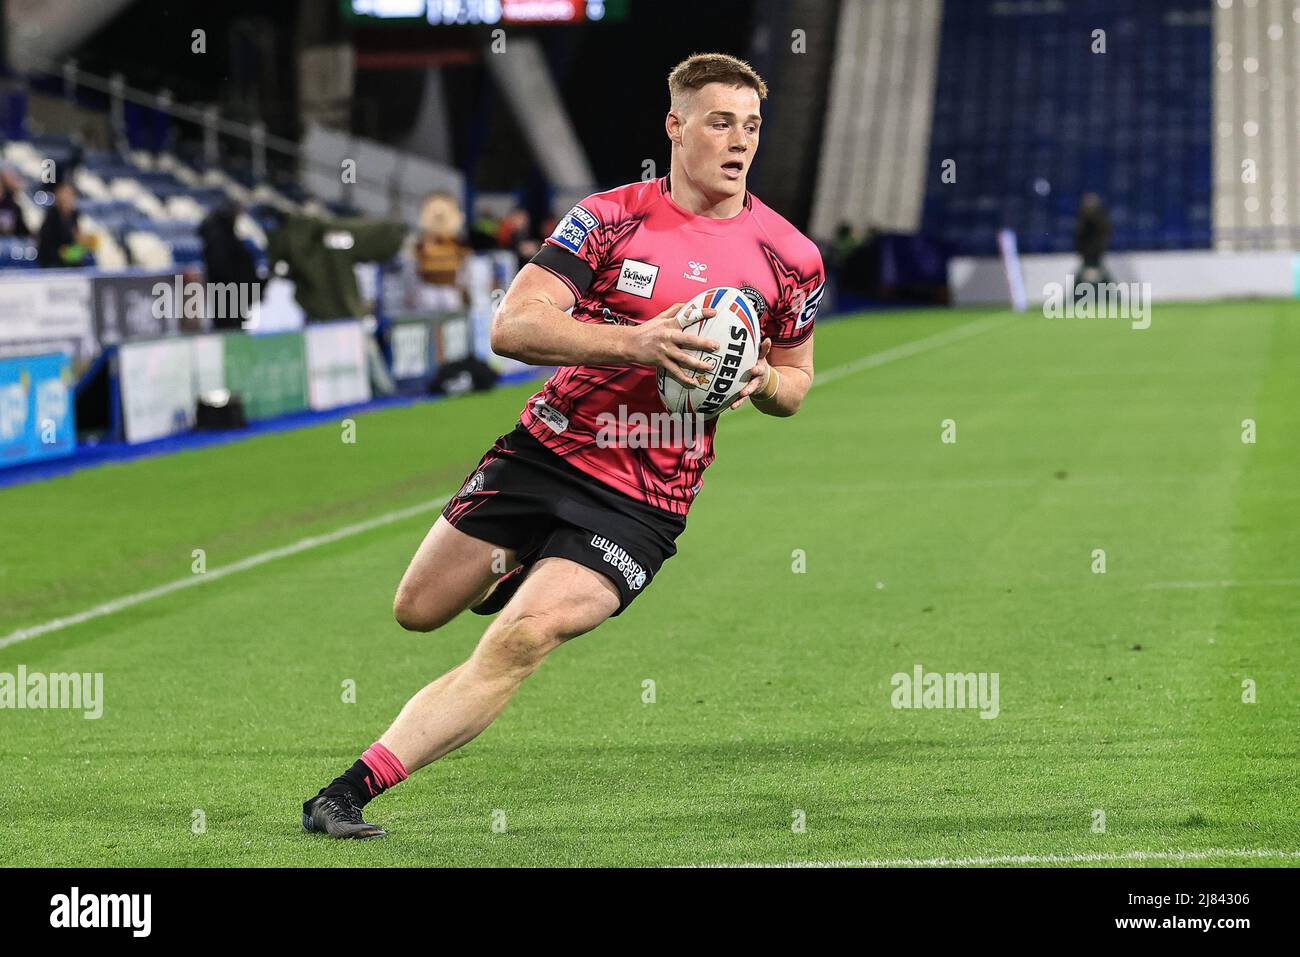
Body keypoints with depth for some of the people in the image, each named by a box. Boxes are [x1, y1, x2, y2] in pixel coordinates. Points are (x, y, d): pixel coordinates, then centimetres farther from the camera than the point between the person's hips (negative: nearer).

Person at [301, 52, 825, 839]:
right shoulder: (609, 218, -5)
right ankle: (515, 568, 46)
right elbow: (512, 327, -15)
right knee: (418, 611, 12)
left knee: (518, 643, -22)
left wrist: (760, 383, -10)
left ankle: (351, 792, -20)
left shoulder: (791, 259, 0)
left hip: (642, 503, -2)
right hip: (544, 450, 2)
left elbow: (796, 377, 15)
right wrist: (636, 343, -29)